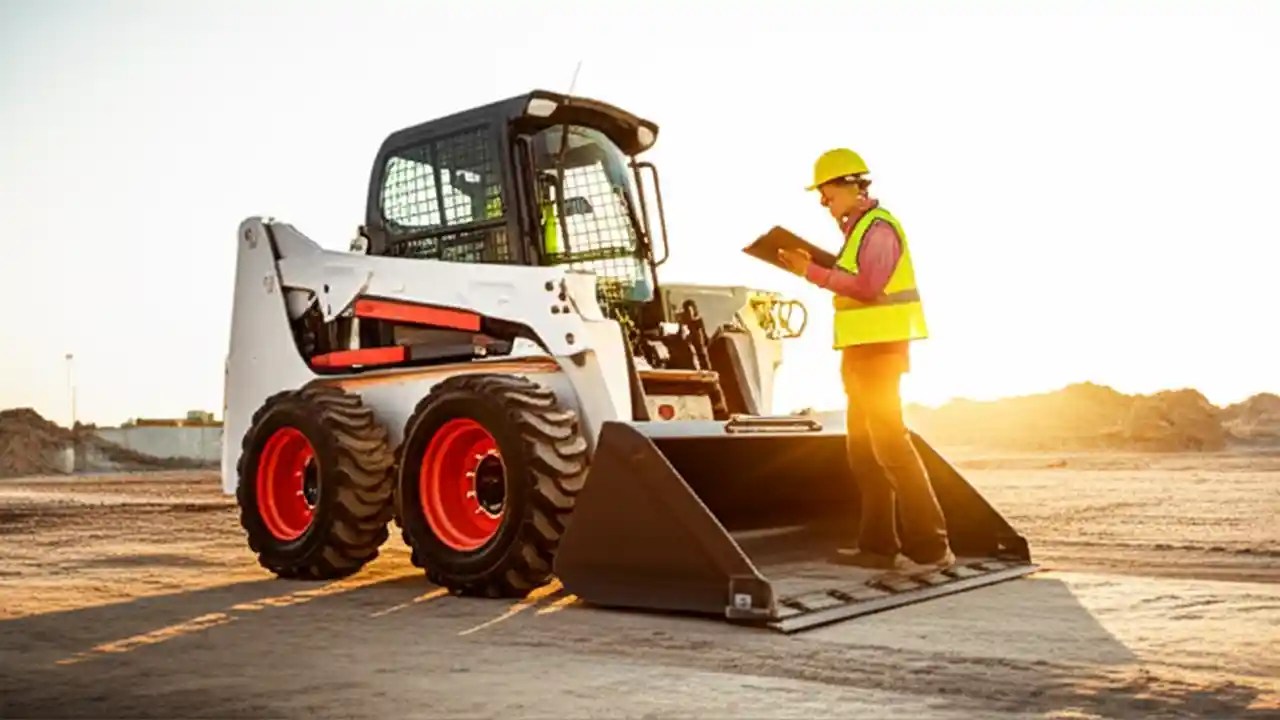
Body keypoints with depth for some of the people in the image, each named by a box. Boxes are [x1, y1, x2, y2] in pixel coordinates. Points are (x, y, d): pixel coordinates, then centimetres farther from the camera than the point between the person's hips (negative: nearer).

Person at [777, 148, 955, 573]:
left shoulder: (878, 227, -12)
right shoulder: (859, 228, 18)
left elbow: (866, 286, -24)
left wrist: (812, 272, -20)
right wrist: (812, 269, 8)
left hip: (880, 348, -10)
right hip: (863, 349, 10)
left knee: (890, 443, -10)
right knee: (865, 449, 11)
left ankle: (929, 546, -7)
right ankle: (878, 545, 16)